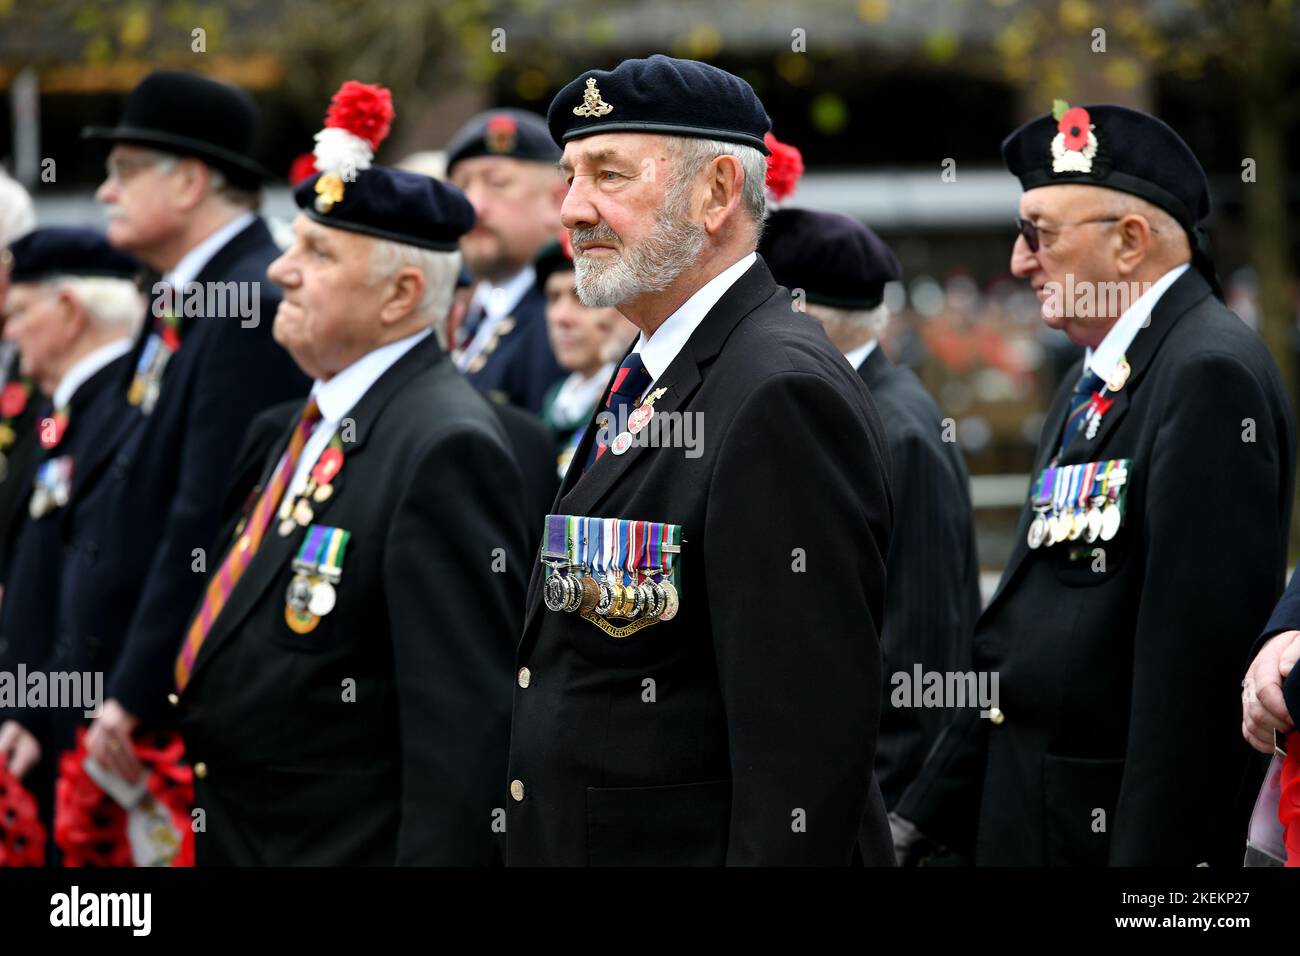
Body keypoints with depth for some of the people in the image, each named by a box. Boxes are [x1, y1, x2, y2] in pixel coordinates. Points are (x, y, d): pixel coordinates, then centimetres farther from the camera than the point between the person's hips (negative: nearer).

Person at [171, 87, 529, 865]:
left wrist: (440, 852, -24)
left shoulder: (446, 448, -18)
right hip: (243, 841, 9)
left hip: (355, 844, -9)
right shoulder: (304, 428, 12)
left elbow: (465, 720, -22)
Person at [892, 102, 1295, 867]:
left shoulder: (1212, 373, -15)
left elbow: (1198, 651, -21)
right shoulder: (1093, 378, 16)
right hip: (1033, 813, 9)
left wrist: (1152, 851, -23)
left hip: (1140, 826, -9)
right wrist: (923, 816, 15)